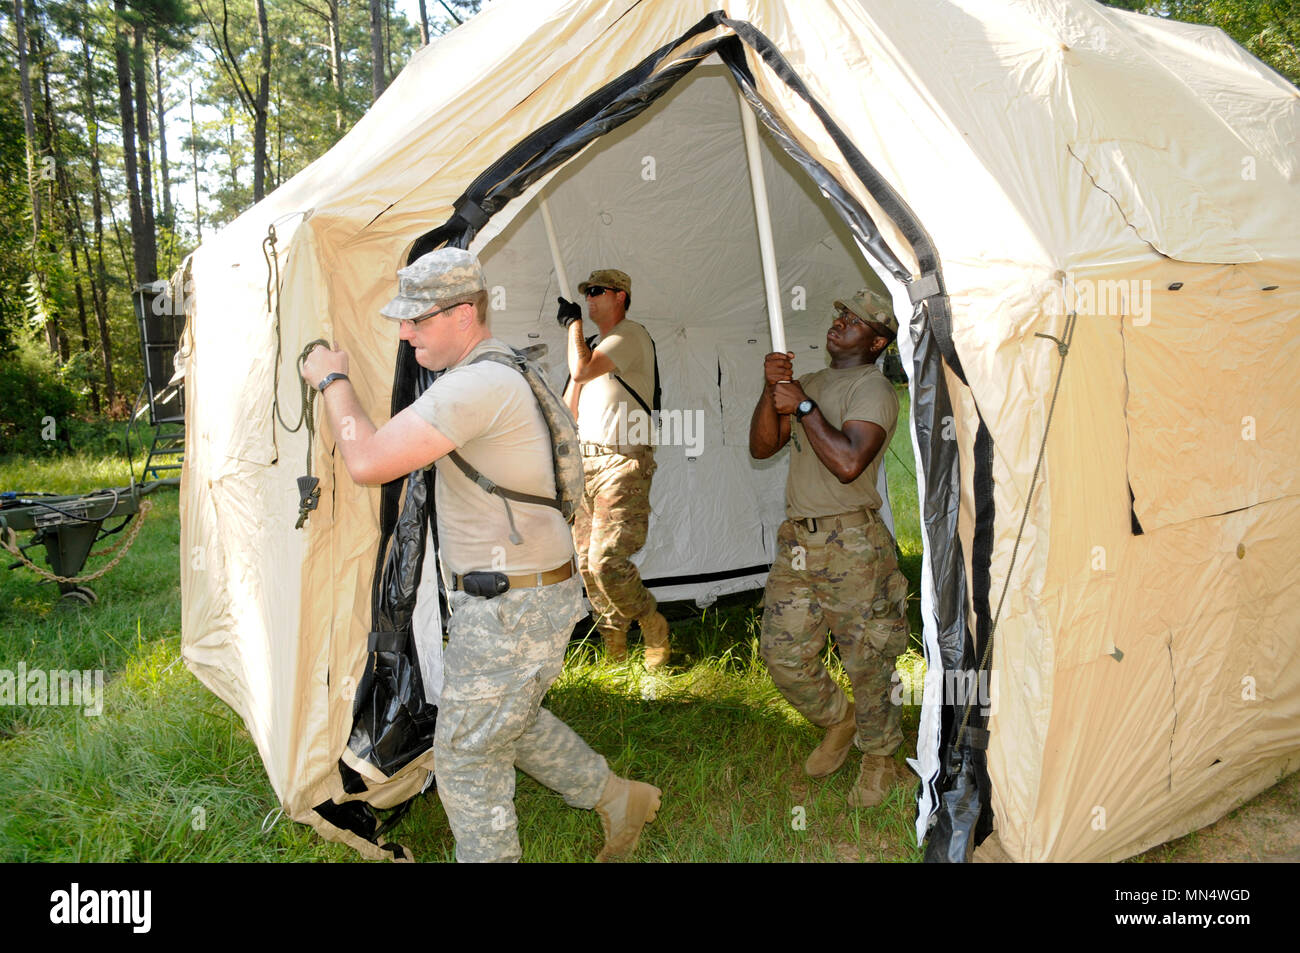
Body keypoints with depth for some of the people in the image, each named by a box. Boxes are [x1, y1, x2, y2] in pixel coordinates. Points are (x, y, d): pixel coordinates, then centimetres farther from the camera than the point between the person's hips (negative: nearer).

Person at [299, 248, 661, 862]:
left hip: (511, 609, -11)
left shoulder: (477, 386, -24)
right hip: (520, 594, 11)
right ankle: (617, 800, 41)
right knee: (515, 721, 26)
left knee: (467, 755, 4)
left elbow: (367, 463, -27)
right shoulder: (508, 372, 11)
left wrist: (333, 382, -13)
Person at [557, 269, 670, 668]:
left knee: (606, 561, -17)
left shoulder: (631, 335, -7)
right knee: (588, 563, 6)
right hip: (587, 463, 9)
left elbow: (582, 370, -21)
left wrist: (573, 324, -6)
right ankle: (614, 651, 17)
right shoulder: (597, 345, 21)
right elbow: (571, 412, 24)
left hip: (622, 465, -9)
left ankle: (655, 631, 6)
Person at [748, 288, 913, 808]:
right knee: (784, 654, 9)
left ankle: (879, 761, 24)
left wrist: (802, 406, -19)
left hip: (851, 544, -7)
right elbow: (761, 447, 9)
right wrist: (772, 390, -5)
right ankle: (838, 721, 35)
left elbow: (848, 463, -25)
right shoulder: (811, 383, 15)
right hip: (796, 540, 7)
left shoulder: (872, 388, -9)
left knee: (866, 662, 3)